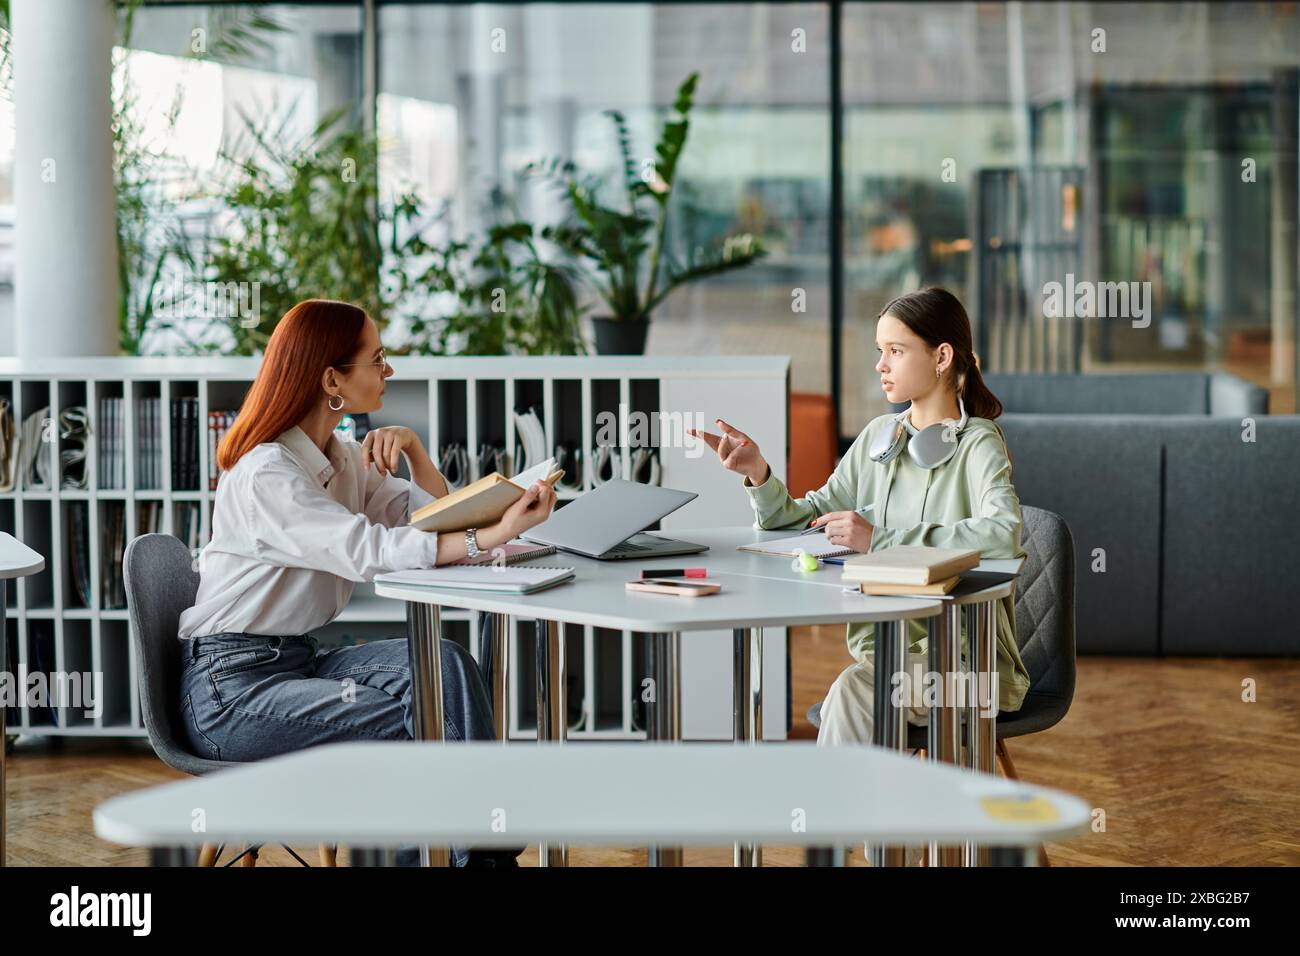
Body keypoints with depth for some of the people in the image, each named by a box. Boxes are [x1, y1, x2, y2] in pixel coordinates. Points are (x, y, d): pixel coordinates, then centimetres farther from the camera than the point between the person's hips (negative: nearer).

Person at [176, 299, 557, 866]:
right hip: (231, 687, -8)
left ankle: (487, 853, -25)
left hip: (298, 660, 8)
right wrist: (492, 537, -39)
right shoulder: (265, 474, -18)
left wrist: (411, 445, -6)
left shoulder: (345, 458, 12)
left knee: (445, 663, -18)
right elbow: (368, 551, -31)